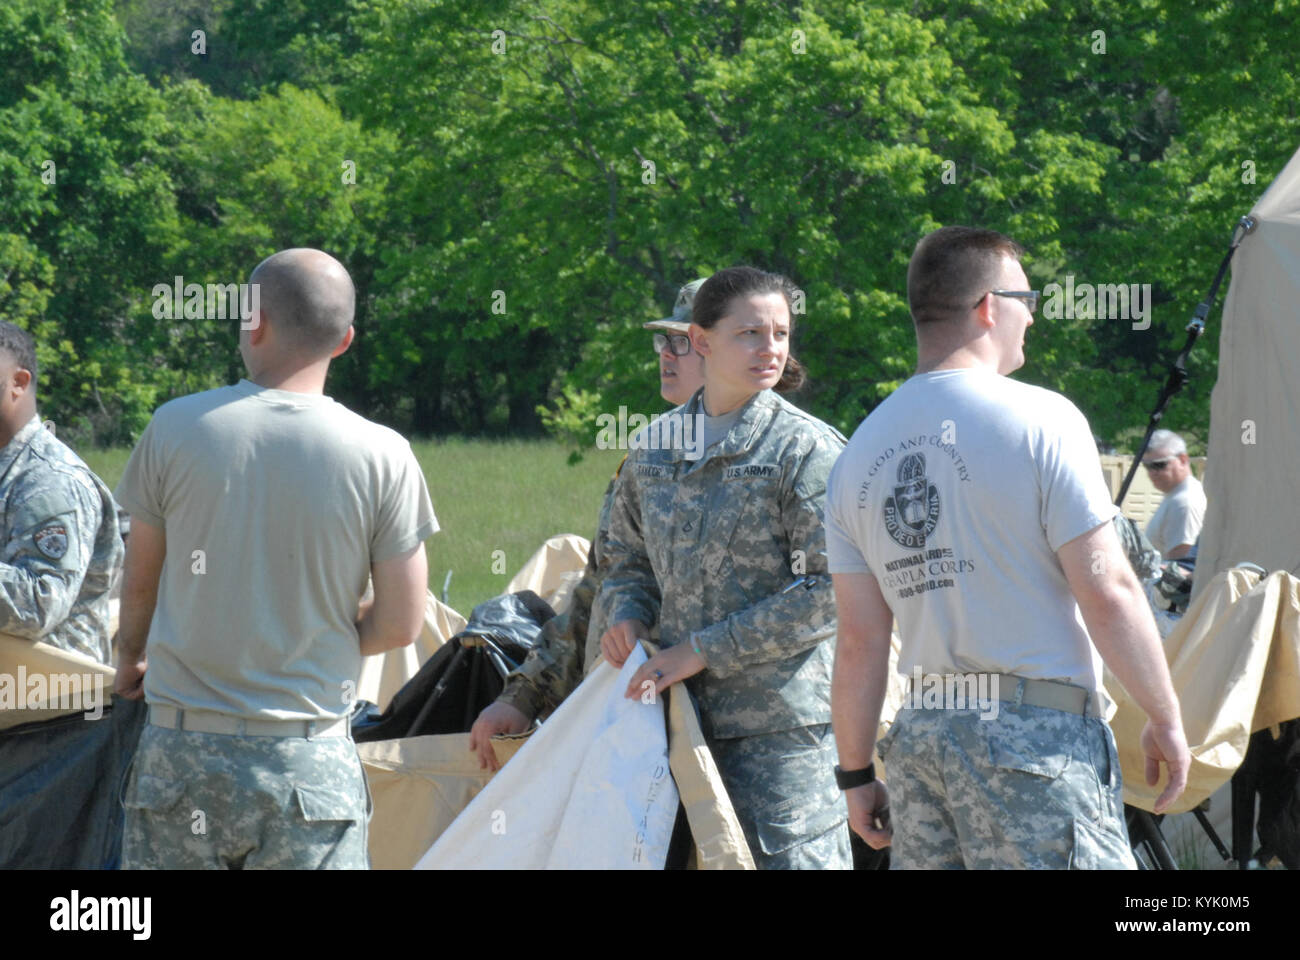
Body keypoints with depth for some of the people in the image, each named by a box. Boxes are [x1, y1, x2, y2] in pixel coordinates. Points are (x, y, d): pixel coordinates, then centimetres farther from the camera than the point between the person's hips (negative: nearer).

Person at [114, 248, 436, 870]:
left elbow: (140, 584, 9)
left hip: (181, 750, 1)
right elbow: (399, 625, -2)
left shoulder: (176, 428, -3)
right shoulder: (383, 457, -5)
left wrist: (132, 657, 30)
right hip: (309, 765, 0)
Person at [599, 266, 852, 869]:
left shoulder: (806, 449, -6)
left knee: (790, 857, -9)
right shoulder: (655, 450, 12)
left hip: (780, 721, -5)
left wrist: (703, 650, -14)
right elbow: (628, 558, 26)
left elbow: (831, 592, -13)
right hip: (681, 709, 5)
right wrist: (627, 614, 2)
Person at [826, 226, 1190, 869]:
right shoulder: (1040, 421, -7)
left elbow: (859, 640, 10)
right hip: (1038, 736, -6)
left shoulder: (860, 452, 10)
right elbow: (1107, 591, -11)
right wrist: (1166, 719, -1)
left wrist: (855, 773, 15)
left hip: (918, 736, 6)